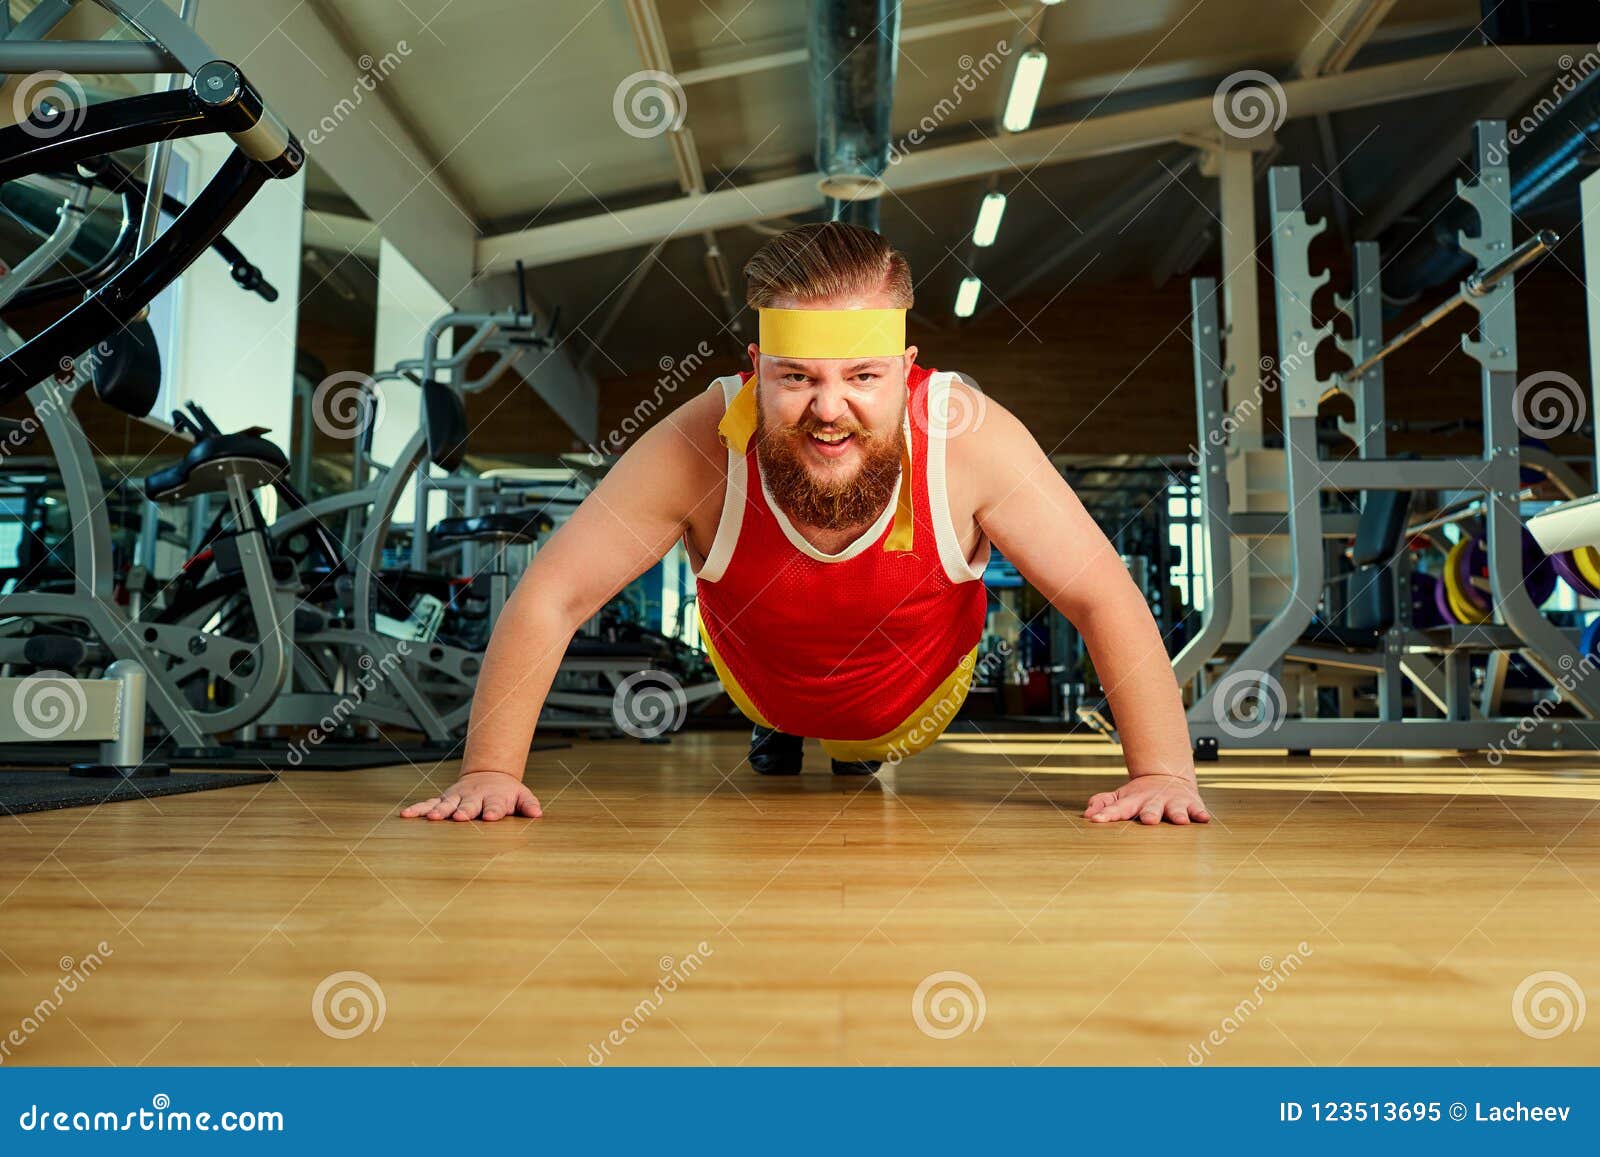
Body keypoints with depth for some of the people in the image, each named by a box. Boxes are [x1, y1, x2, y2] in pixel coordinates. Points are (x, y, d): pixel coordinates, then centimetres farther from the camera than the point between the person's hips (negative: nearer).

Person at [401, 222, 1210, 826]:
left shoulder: (971, 440, -39)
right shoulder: (700, 445, -40)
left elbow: (1104, 597, -30)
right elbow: (549, 599, -33)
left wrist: (1163, 773, -35)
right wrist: (490, 771, -36)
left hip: (915, 699, 1)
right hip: (761, 678, 0)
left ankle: (867, 751, 65)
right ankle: (774, 738, 66)